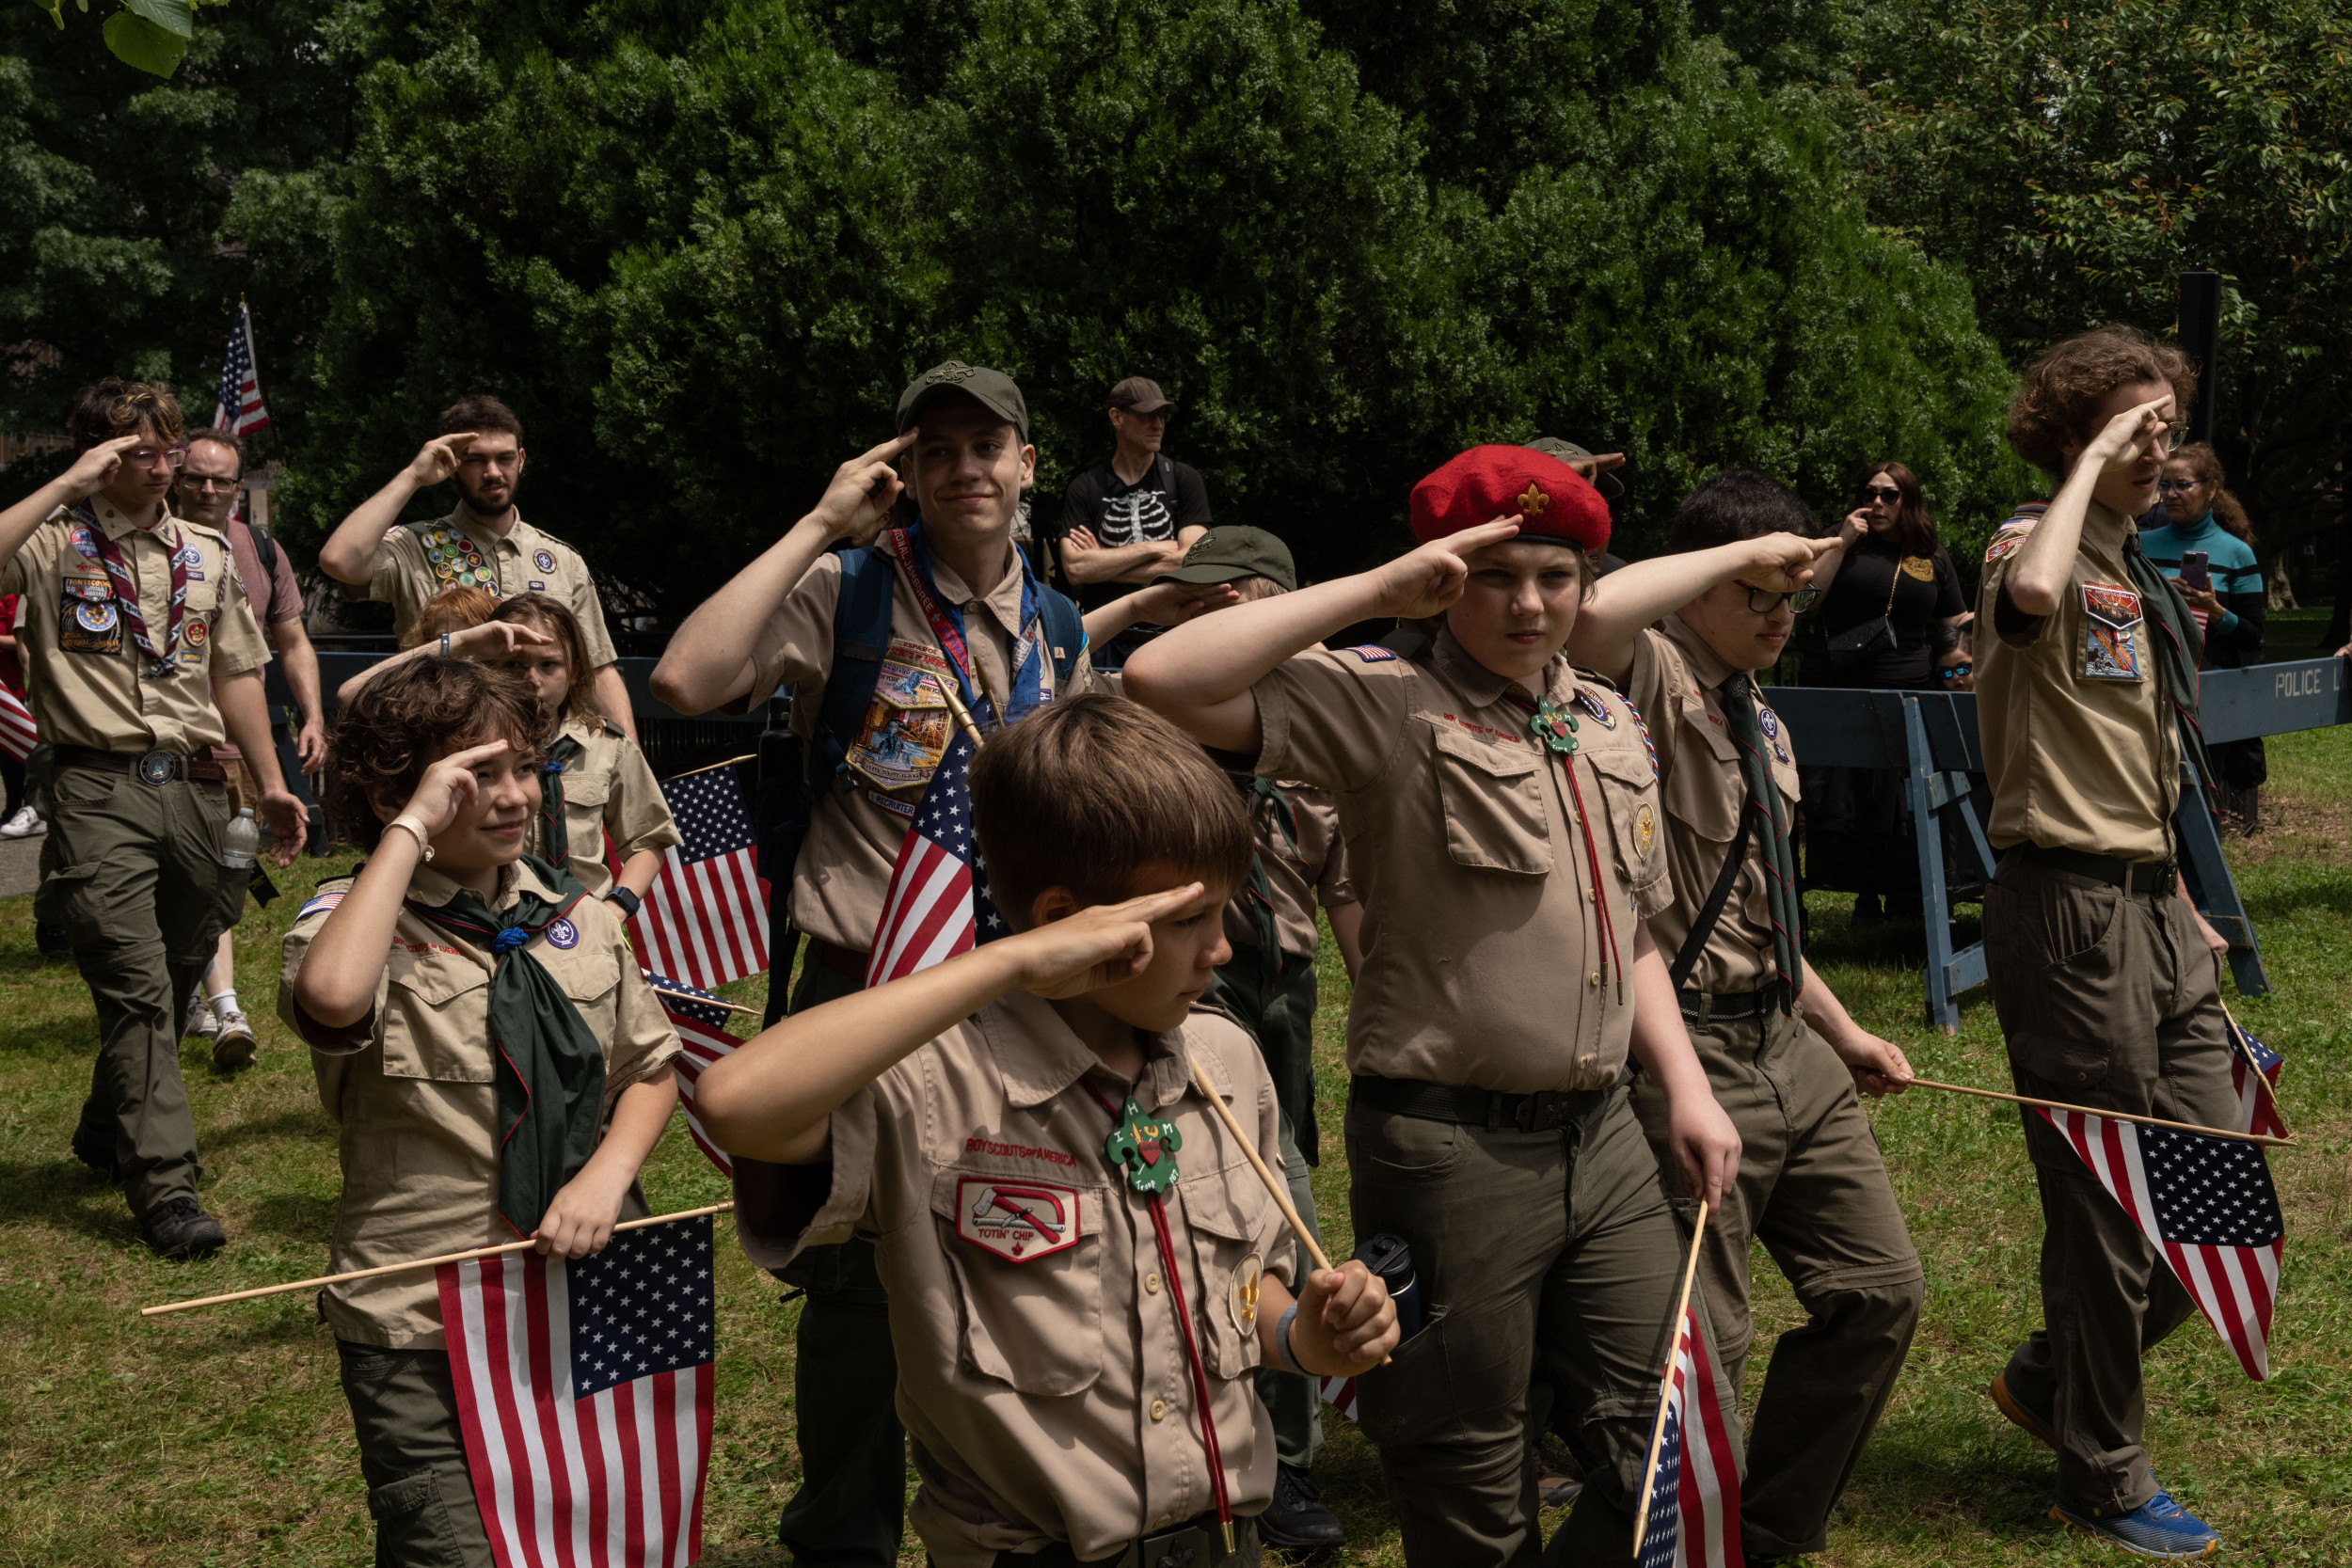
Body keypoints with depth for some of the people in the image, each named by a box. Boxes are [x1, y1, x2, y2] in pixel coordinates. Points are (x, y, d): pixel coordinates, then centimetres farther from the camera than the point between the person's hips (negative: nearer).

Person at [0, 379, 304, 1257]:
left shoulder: (207, 555, 17)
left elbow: (236, 676, 20)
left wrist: (270, 782, 15)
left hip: (194, 786, 5)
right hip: (100, 789, -5)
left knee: (171, 984, 13)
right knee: (136, 989, -11)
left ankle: (108, 1135, 34)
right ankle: (166, 1188, -11)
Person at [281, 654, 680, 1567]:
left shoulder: (572, 915, 8)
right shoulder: (355, 918, -9)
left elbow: (651, 1069, 14)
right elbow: (332, 997, -34)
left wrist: (606, 1174, -6)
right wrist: (415, 831, -25)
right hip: (425, 1333, -5)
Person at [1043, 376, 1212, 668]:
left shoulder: (1184, 480, 6)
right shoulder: (1085, 488, 6)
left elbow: (1192, 562, -7)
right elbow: (1074, 569, -8)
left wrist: (1102, 565, -5)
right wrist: (1153, 548, -7)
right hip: (1105, 641, 0)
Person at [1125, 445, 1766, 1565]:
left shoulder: (1607, 725, 13)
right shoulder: (1385, 705, -9)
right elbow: (1165, 682, -24)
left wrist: (1686, 1085, 10)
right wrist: (1376, 591, -19)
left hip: (1602, 1137, 6)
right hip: (1450, 1148, -6)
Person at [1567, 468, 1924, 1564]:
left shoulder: (1762, 722, 15)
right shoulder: (1655, 680, -11)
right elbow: (1592, 615, -37)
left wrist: (1842, 1032, 24)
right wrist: (1740, 548, -24)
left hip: (1784, 1043, 9)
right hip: (1688, 1050, -9)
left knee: (1878, 1289, 15)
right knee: (1703, 1347, -1)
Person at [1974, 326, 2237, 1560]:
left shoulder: (2134, 572, 18)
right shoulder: (2035, 544, -10)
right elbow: (2028, 596, -38)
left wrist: (2181, 905, 20)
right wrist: (2090, 466, -23)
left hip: (2150, 904, 9)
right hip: (2070, 907, -9)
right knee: (2110, 1208, 1)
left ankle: (2052, 1378, 29)